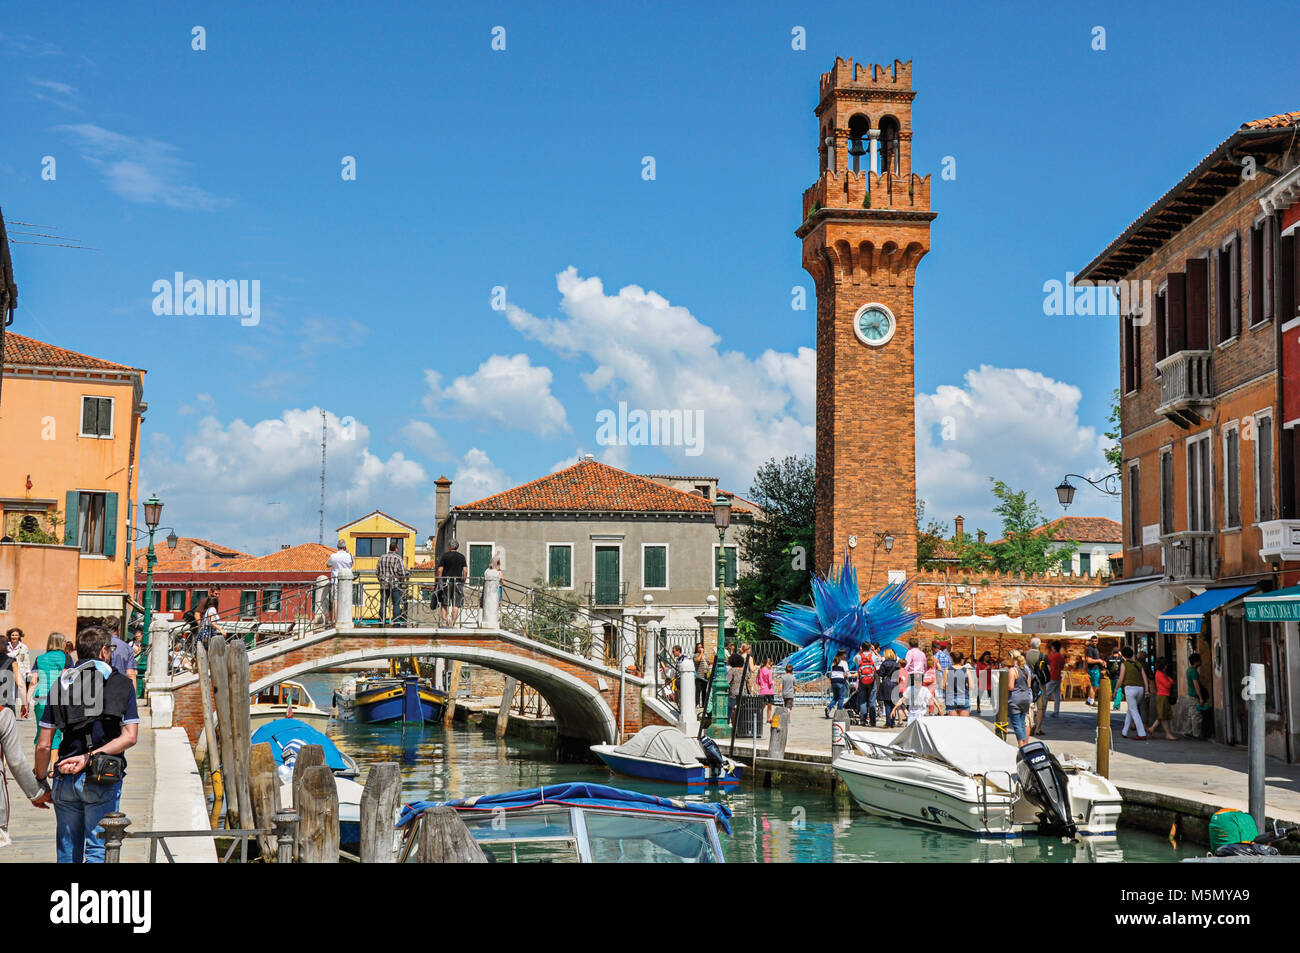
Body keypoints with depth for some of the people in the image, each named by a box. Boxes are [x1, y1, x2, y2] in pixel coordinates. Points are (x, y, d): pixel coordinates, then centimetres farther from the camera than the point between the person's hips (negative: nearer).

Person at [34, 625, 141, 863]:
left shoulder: (60, 684, 7)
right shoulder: (122, 684, 2)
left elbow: (43, 745, 5)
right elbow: (129, 737, -8)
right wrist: (89, 757, -9)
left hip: (65, 780, 2)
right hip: (103, 781, -2)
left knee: (67, 852, 13)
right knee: (98, 850, 1)